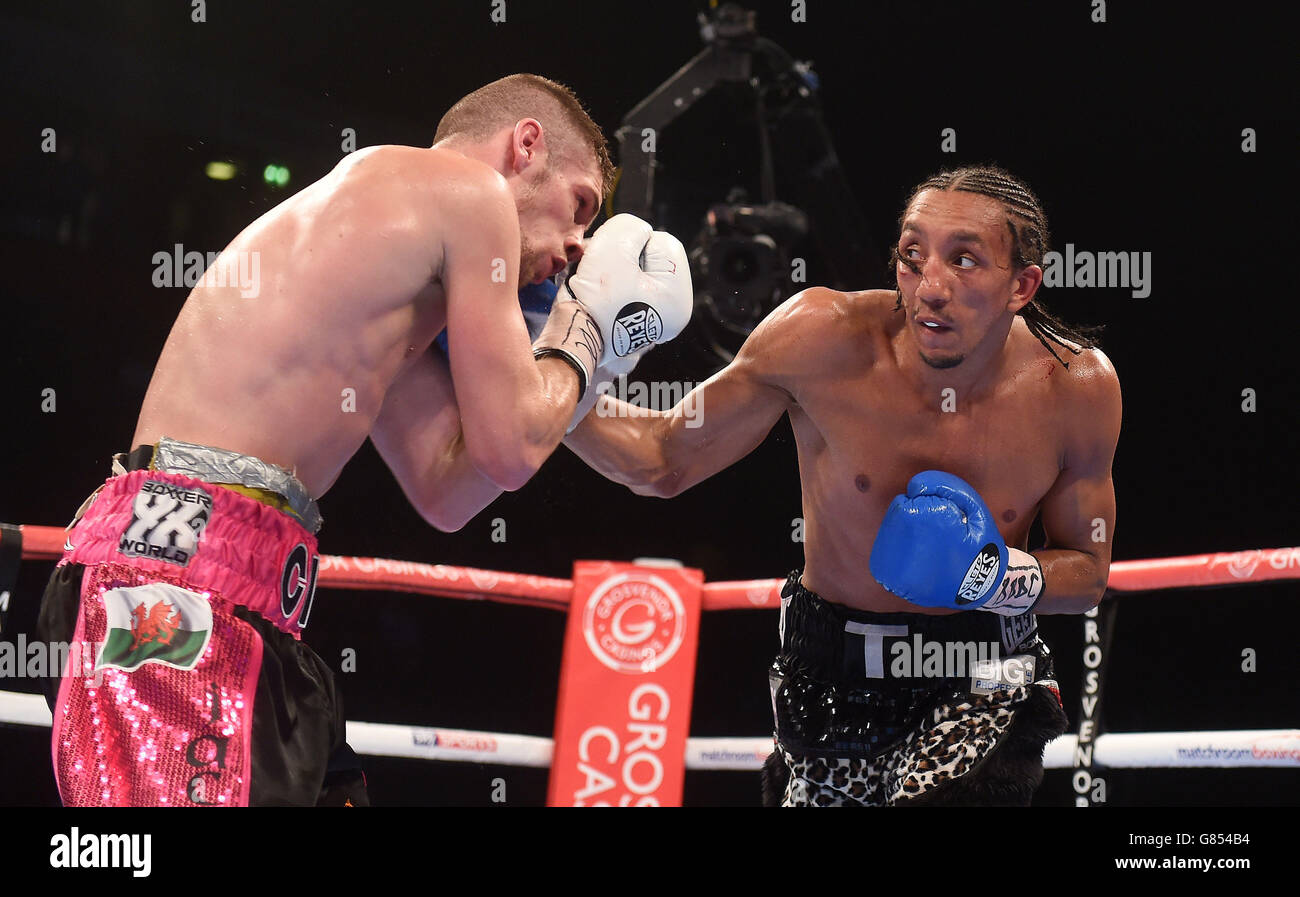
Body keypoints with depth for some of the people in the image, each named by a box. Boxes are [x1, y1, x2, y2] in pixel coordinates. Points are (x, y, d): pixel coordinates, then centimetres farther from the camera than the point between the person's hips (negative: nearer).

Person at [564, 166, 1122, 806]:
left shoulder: (1077, 387, -14)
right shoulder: (824, 338, -18)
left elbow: (1087, 574, 2)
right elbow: (663, 461, -7)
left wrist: (1008, 578, -20)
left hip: (978, 685, -1)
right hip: (828, 675, 2)